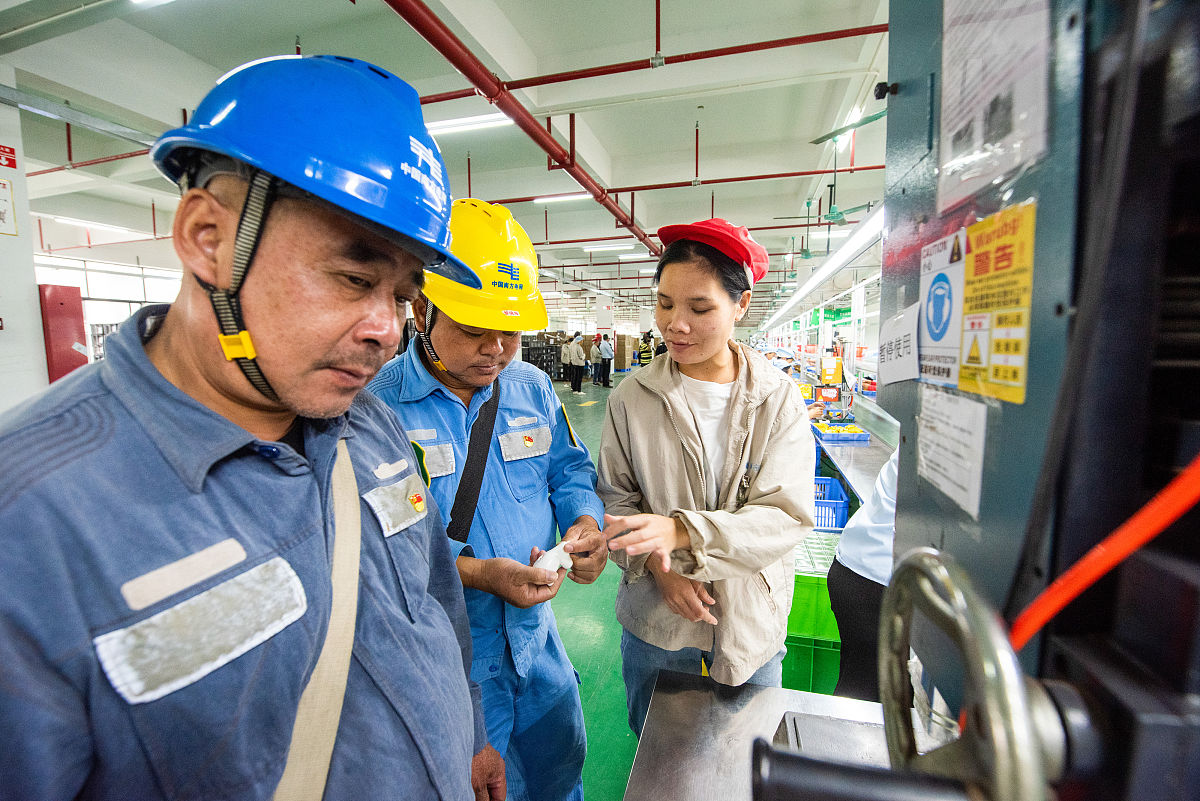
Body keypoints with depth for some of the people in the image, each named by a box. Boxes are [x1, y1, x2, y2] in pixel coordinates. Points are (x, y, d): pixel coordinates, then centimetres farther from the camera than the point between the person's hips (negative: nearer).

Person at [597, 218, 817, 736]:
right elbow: (615, 499, -4)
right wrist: (656, 563, -19)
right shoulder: (632, 398, -10)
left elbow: (787, 514, -17)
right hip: (654, 620, 1)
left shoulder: (778, 399, -11)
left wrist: (682, 531, -30)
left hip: (752, 622, 0)